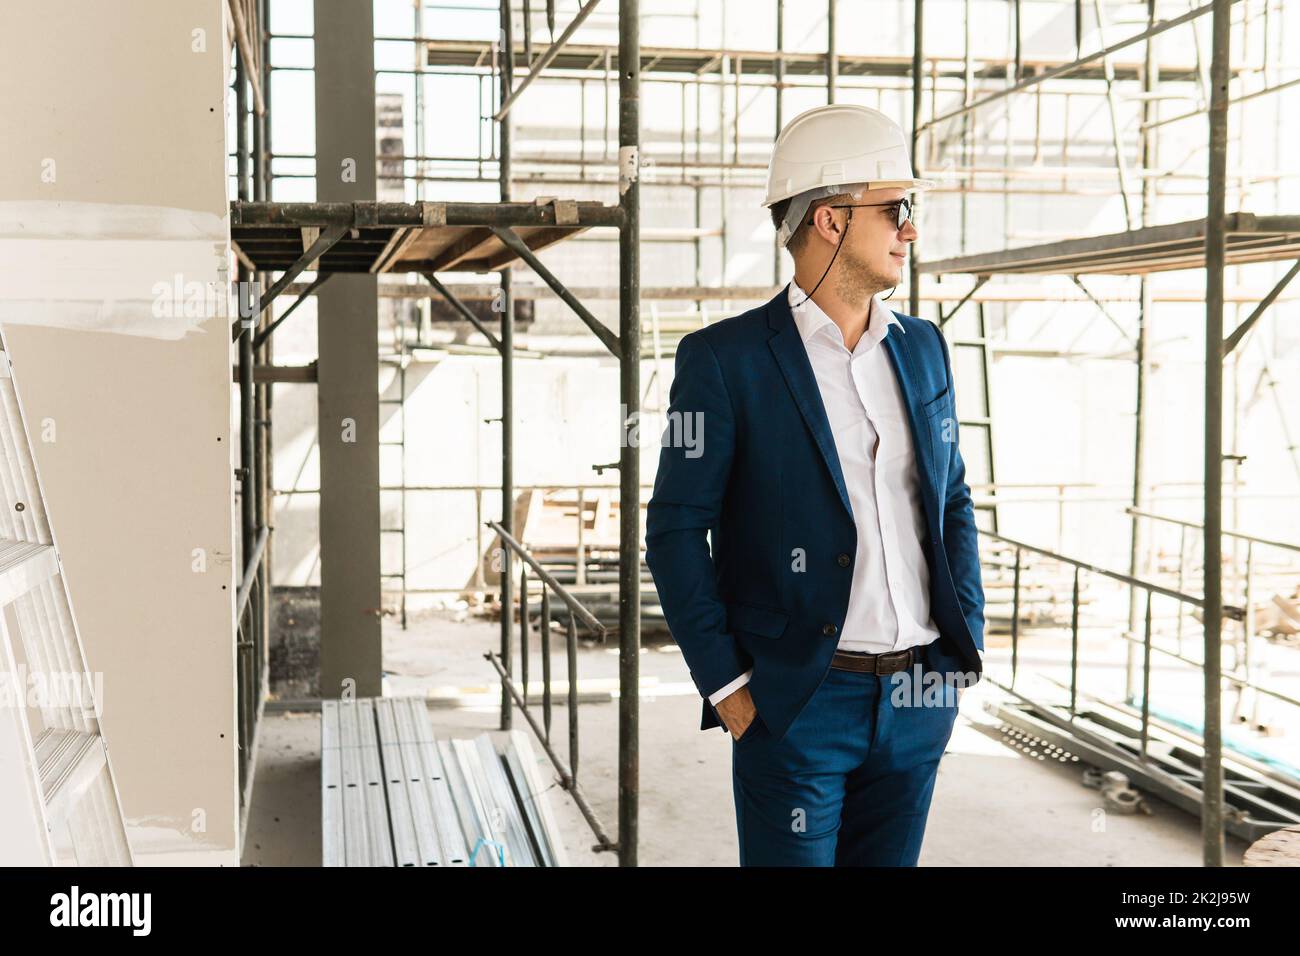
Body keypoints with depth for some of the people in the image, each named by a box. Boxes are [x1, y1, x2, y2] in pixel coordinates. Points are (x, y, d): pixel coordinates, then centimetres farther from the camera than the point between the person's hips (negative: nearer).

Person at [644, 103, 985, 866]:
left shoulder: (923, 347, 10)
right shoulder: (725, 359, -8)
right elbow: (676, 531, -8)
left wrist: (966, 648, 8)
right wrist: (727, 685, -10)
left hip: (919, 702, 5)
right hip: (798, 704, -5)